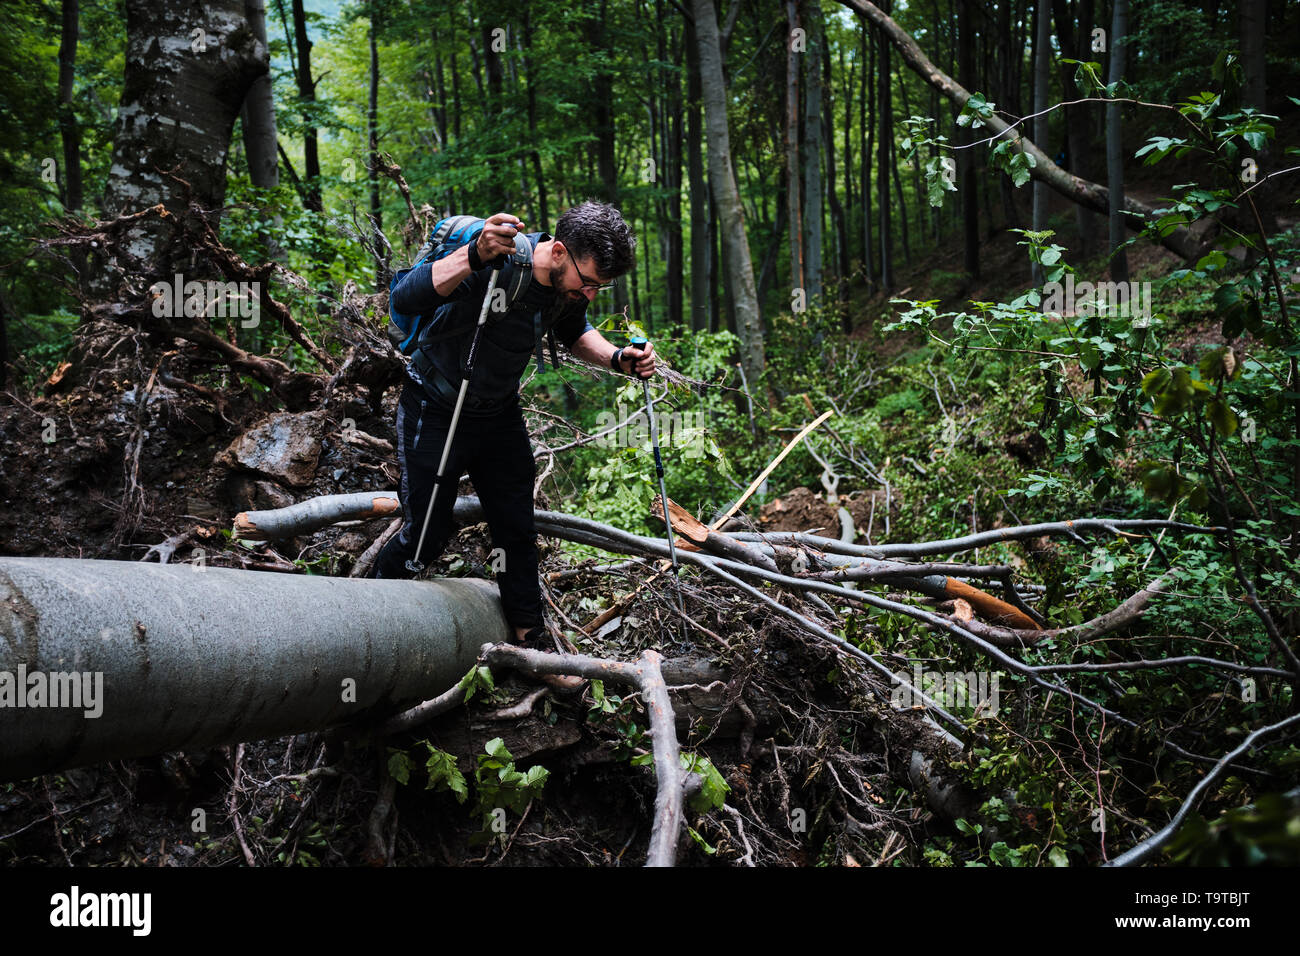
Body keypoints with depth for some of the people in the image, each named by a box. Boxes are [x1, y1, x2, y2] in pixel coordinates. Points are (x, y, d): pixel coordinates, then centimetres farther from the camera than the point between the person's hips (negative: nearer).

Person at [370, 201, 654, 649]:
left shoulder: (571, 283, -12)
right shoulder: (498, 264, -34)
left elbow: (575, 333, 12)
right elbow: (404, 299, -44)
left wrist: (618, 358, -9)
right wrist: (475, 256, -58)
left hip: (499, 411, 6)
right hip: (436, 410, -6)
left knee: (517, 530, 8)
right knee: (426, 535, 0)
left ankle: (531, 641, 20)